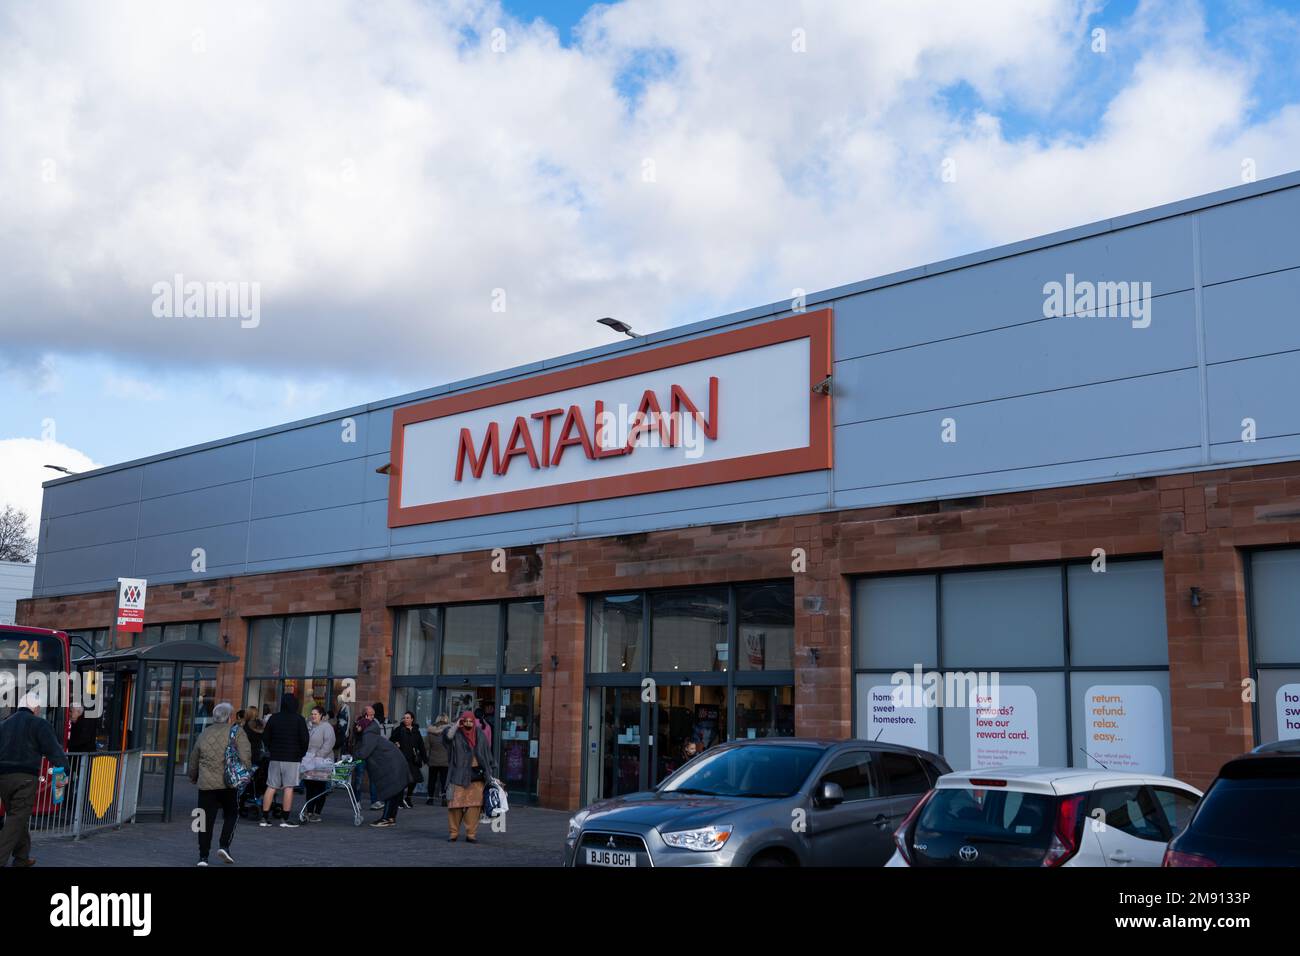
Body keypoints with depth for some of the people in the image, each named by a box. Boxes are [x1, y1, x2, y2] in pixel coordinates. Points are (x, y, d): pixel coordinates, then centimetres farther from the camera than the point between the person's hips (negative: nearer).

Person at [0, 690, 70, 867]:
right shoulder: (38, 724, -3)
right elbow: (54, 750, -12)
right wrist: (63, 770, -15)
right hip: (24, 779, -7)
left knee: (15, 817, 18)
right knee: (17, 820, -6)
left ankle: (22, 858, 24)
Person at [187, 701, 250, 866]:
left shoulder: (204, 733, 11)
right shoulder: (236, 731, -1)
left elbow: (193, 760, 19)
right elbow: (245, 756, -12)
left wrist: (193, 777, 34)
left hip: (206, 784, 3)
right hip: (228, 784, -3)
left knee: (206, 820, 6)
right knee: (231, 814, 15)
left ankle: (203, 856, 6)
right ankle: (224, 846, 1)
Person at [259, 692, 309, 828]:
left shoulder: (273, 718, 6)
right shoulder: (298, 719, -5)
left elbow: (265, 737, 10)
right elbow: (305, 739, -7)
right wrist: (301, 753, 8)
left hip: (275, 757, 4)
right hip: (292, 758, -3)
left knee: (271, 787, 6)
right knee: (289, 788, -2)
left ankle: (264, 818, 6)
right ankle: (286, 819, -3)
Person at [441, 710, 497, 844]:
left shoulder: (480, 736, 12)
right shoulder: (456, 734, 3)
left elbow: (488, 756, 16)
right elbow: (448, 736, -23)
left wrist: (491, 774, 13)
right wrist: (457, 725, -13)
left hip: (477, 776, 2)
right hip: (459, 776, -2)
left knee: (474, 805, -1)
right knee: (456, 804, -3)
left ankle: (471, 834, 5)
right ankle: (453, 833, 7)